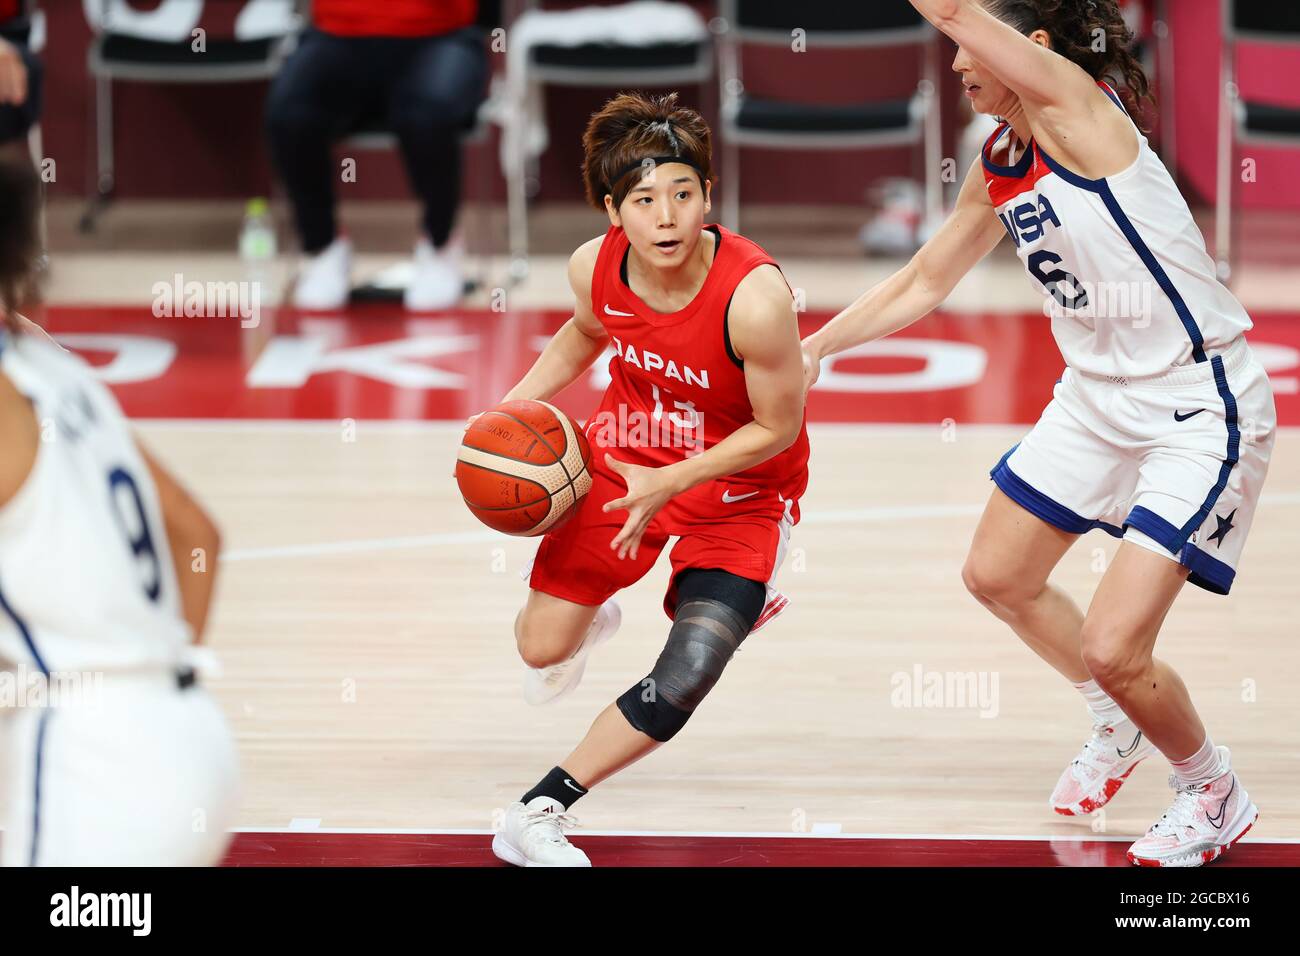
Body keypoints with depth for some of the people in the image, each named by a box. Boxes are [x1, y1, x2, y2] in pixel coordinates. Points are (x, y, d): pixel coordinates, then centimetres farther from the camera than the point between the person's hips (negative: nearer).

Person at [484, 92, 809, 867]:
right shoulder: (594, 267, -18)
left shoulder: (756, 298, -34)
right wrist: (513, 406, -3)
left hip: (738, 488, -4)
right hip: (626, 456, 4)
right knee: (541, 648, 11)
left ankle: (540, 811, 3)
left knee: (681, 686, -16)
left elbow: (778, 429, -21)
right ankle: (593, 618, 51)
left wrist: (670, 484, -26)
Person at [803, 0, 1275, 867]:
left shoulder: (1076, 103, -20)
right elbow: (923, 284, 19)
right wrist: (814, 347, 19)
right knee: (999, 576, 21)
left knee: (1112, 648, -12)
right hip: (1100, 396, 9)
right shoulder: (1000, 168, 5)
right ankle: (1118, 726, 44)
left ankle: (1216, 796, 16)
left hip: (1201, 411, -9)